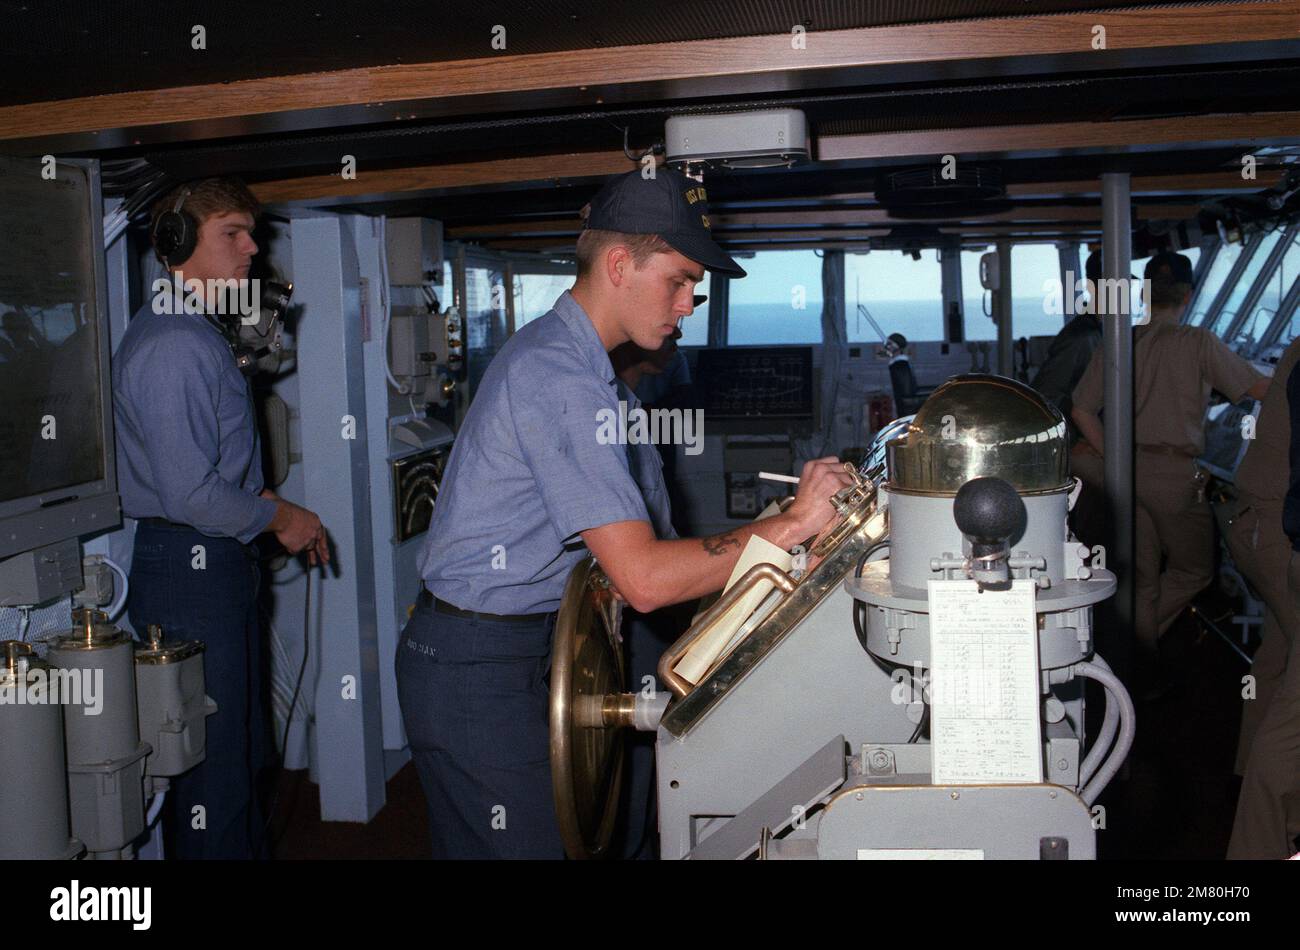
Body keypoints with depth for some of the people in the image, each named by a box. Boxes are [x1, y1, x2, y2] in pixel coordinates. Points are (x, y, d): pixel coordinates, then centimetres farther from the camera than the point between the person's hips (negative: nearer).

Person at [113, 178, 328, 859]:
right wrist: (278, 517, -10)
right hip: (191, 569, -11)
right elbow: (190, 493, -24)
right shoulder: (174, 346, -19)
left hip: (218, 566, 11)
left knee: (241, 754, 19)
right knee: (213, 769, -1)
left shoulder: (196, 334, 16)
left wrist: (268, 503, 10)